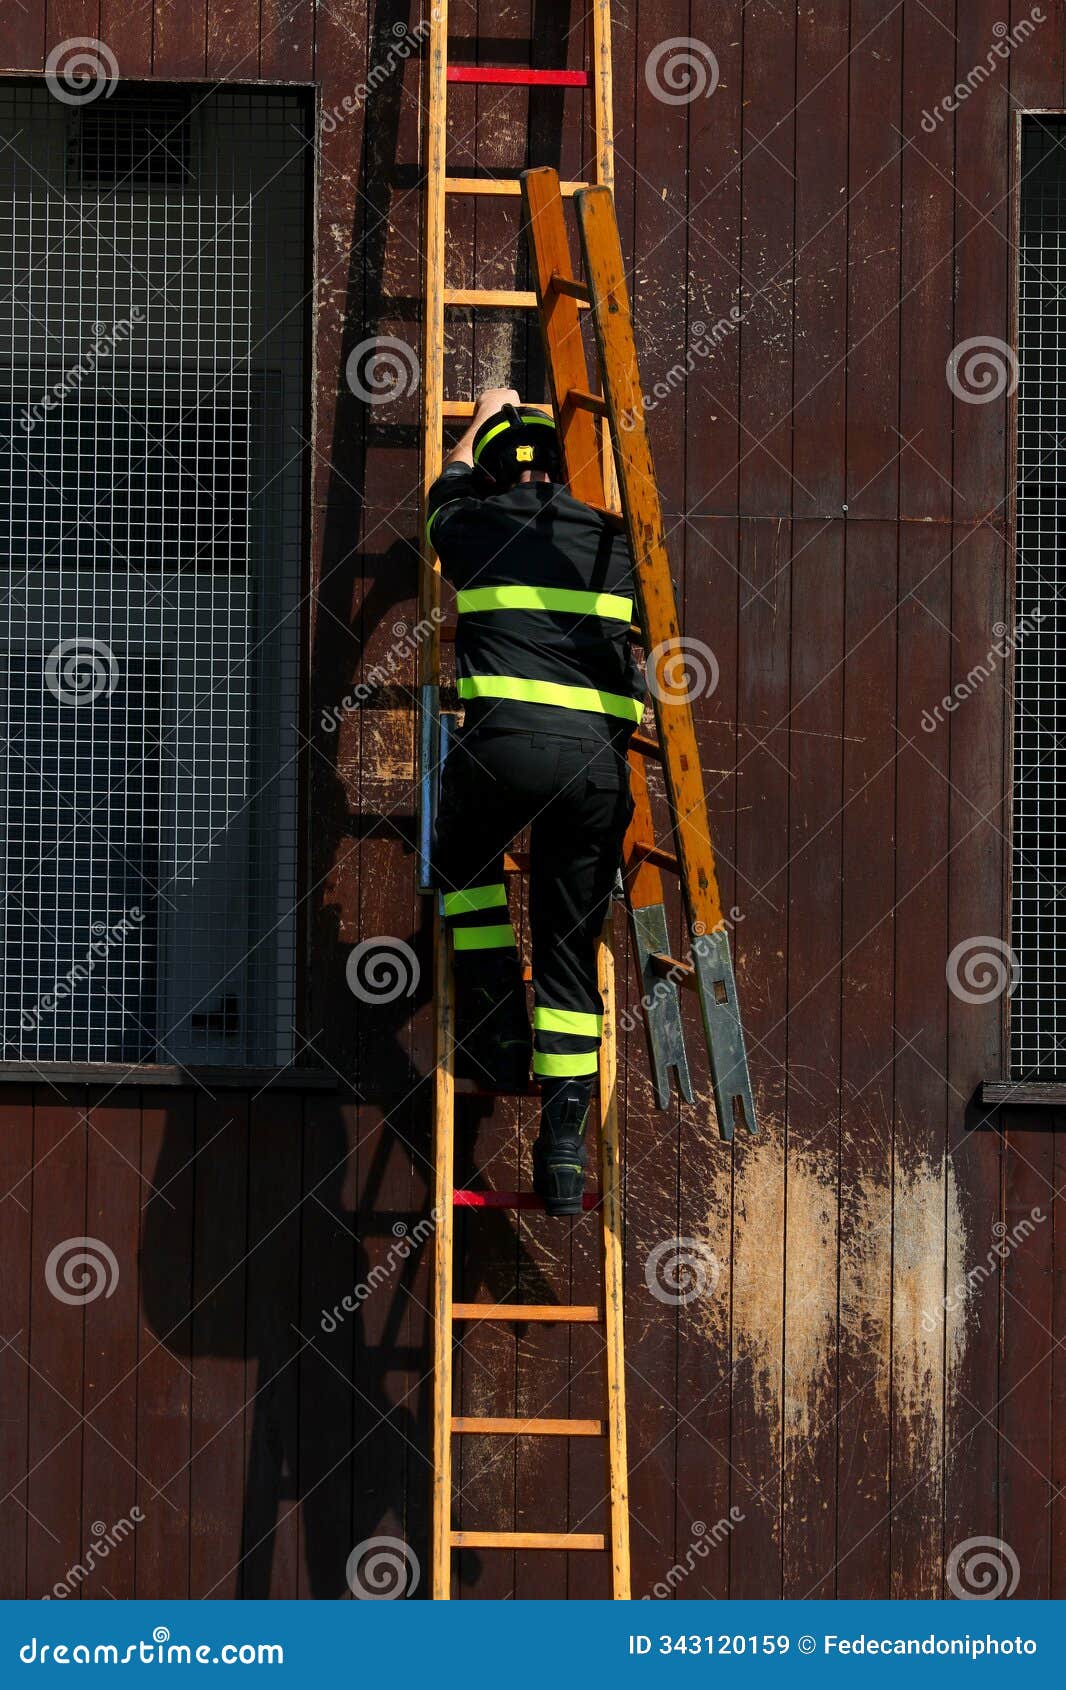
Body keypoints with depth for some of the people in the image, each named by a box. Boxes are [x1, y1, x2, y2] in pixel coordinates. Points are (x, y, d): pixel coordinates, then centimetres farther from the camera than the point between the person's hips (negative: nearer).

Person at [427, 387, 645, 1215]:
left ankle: (499, 1038, 17)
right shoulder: (611, 542, 17)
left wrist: (483, 420, 56)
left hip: (506, 740, -2)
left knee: (466, 868, 29)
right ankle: (565, 1155, 4)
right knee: (572, 956, 8)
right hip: (598, 755, 2)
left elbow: (446, 490, 37)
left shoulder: (477, 527, 12)